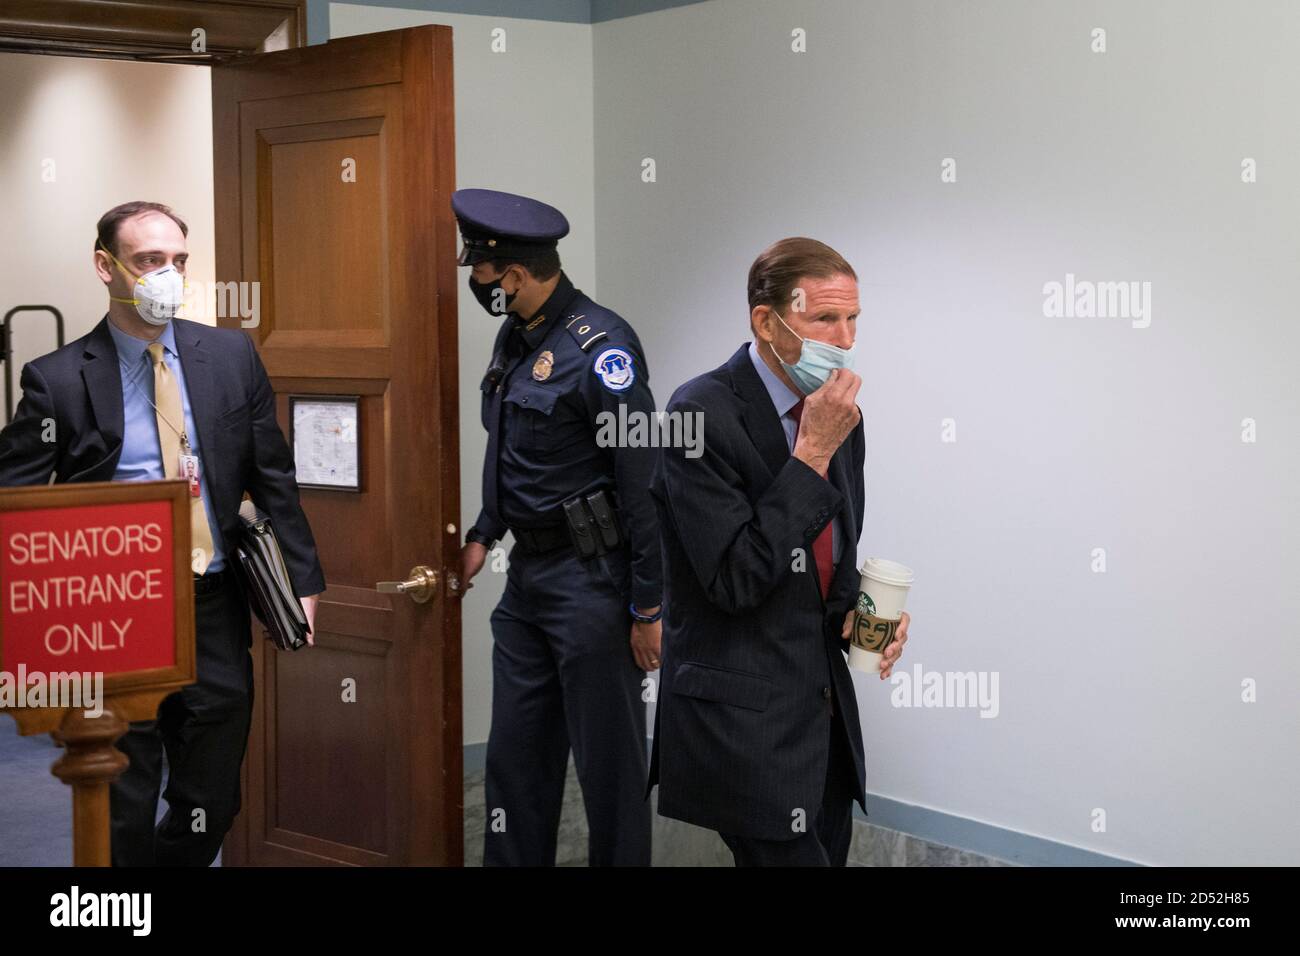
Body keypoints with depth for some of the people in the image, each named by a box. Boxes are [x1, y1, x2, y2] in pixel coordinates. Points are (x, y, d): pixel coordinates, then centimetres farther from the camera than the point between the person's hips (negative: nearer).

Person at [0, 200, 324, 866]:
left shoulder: (230, 355, 4)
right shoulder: (59, 380, -6)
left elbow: (272, 475, 10)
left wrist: (303, 579, 7)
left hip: (215, 607, 3)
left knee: (210, 809, 11)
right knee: (123, 820, 7)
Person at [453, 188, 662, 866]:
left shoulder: (601, 347, -17)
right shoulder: (515, 335, 10)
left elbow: (642, 483, -18)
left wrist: (647, 608, -18)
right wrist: (483, 535, 18)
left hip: (588, 580, -9)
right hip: (527, 574, 9)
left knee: (607, 760, 2)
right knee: (515, 755, 14)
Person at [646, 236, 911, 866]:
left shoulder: (838, 417, 7)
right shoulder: (703, 414, -16)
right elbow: (735, 579, -22)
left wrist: (857, 613, -1)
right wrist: (814, 452, -21)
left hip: (824, 704, 7)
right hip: (742, 717, -7)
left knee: (827, 851, 12)